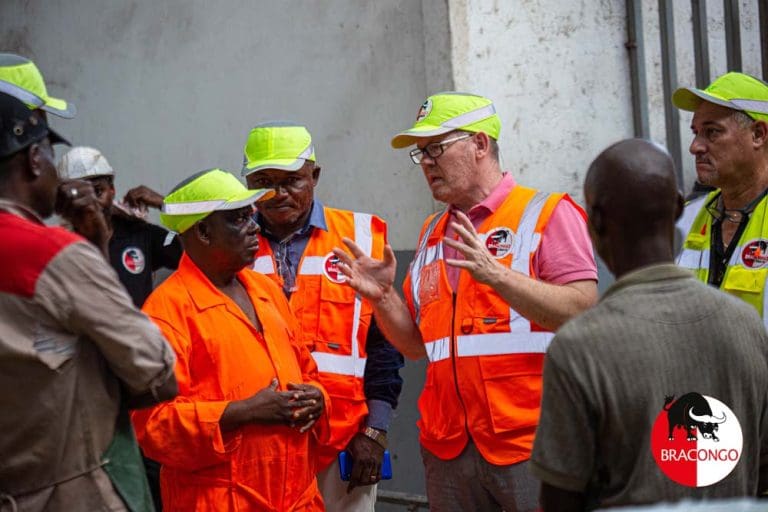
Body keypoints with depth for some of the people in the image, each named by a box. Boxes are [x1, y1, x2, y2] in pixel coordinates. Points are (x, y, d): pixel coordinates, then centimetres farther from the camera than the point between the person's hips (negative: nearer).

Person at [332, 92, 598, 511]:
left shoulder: (546, 213, -1)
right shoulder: (432, 234, 18)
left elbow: (582, 314, -13)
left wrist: (495, 274, -21)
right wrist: (382, 297, 2)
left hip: (530, 441, -5)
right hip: (449, 447, 6)